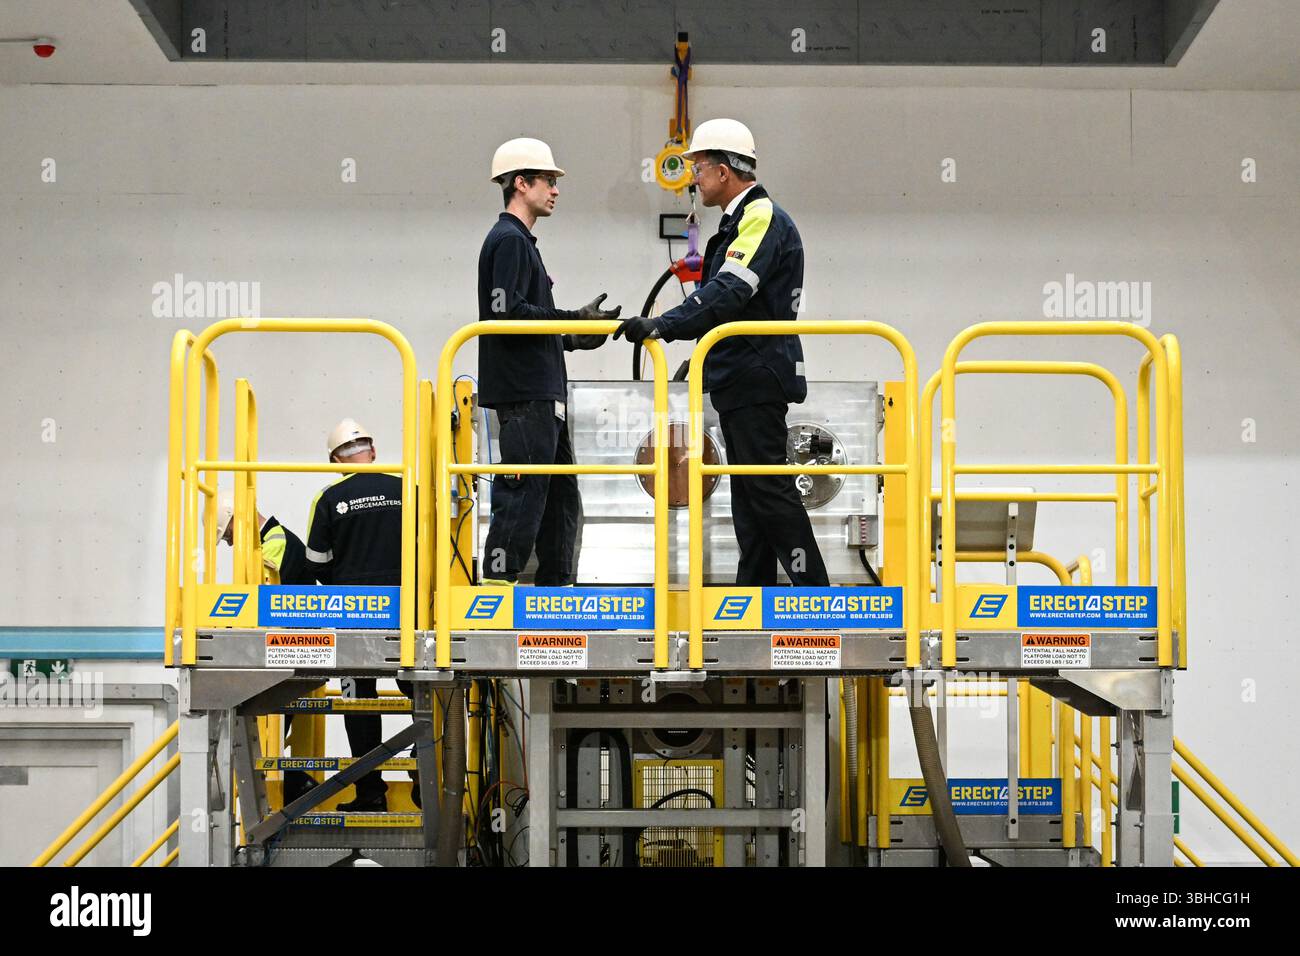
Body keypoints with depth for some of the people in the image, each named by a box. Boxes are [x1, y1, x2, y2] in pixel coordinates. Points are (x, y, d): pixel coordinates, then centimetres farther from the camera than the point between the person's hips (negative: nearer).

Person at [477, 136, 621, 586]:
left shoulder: (521, 241, 22)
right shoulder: (508, 239, -10)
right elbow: (507, 312, -21)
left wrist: (572, 338, 14)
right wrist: (575, 318, -17)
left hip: (542, 396, 11)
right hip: (524, 395, -11)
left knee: (561, 498, 13)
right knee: (523, 495, -11)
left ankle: (557, 589, 19)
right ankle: (496, 585, -9)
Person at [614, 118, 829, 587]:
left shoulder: (762, 216, -13)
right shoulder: (743, 219, 19)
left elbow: (730, 292, -26)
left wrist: (663, 325, -32)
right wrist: (703, 355, 24)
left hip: (756, 379, -10)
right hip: (741, 379, 10)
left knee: (768, 489, -10)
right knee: (750, 493, 11)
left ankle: (814, 593, -7)